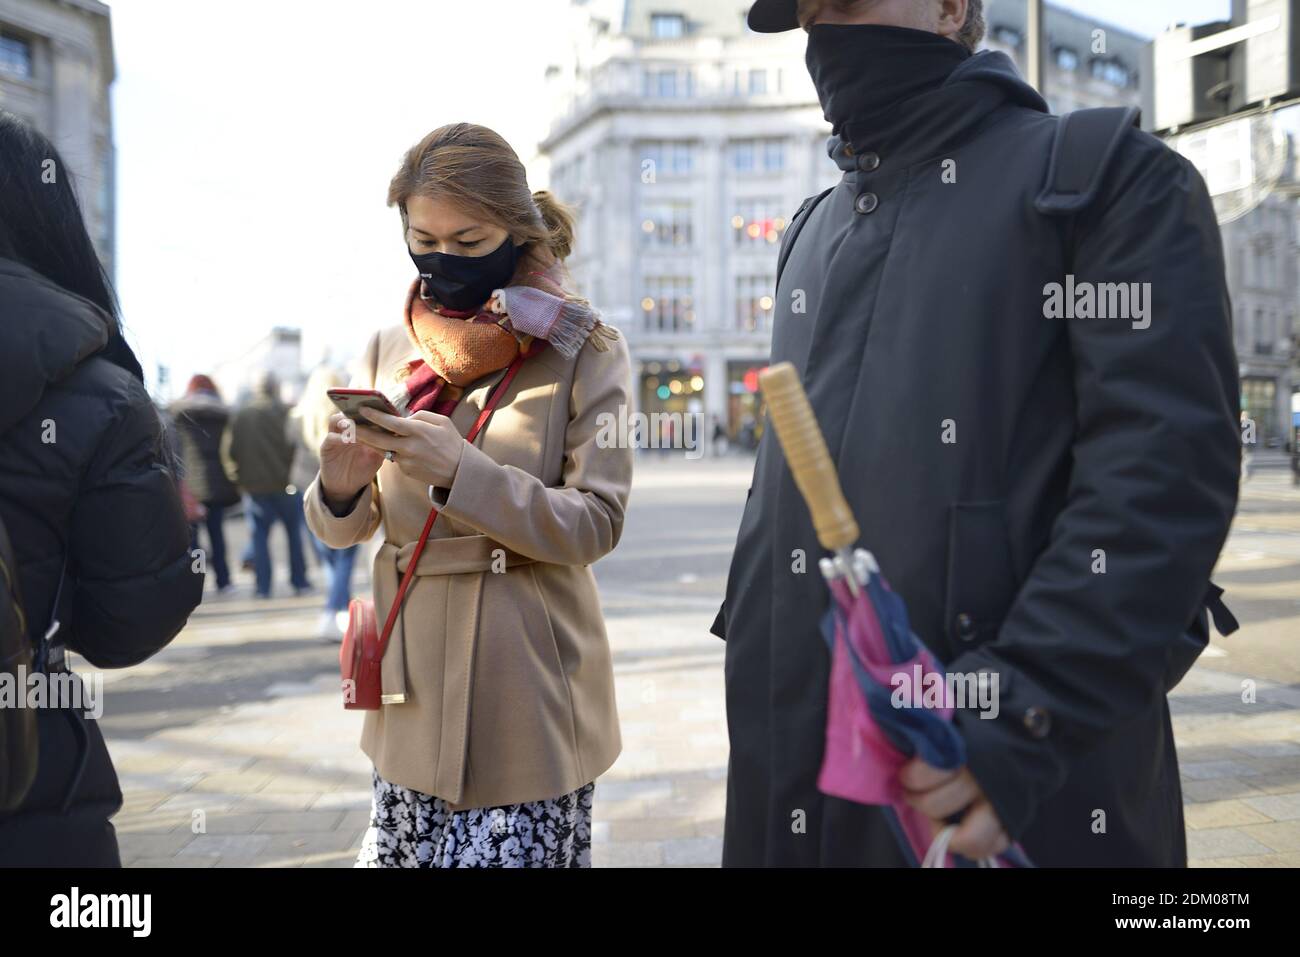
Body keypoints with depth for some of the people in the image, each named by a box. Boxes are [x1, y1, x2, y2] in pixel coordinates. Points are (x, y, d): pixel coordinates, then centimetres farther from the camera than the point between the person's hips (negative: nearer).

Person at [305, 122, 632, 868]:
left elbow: (595, 524, -11)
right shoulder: (391, 349, 7)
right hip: (418, 688, 4)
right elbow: (344, 531, 9)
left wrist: (459, 470, -23)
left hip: (529, 687, -3)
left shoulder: (585, 350, -4)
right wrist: (341, 489, -15)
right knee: (404, 852, 8)